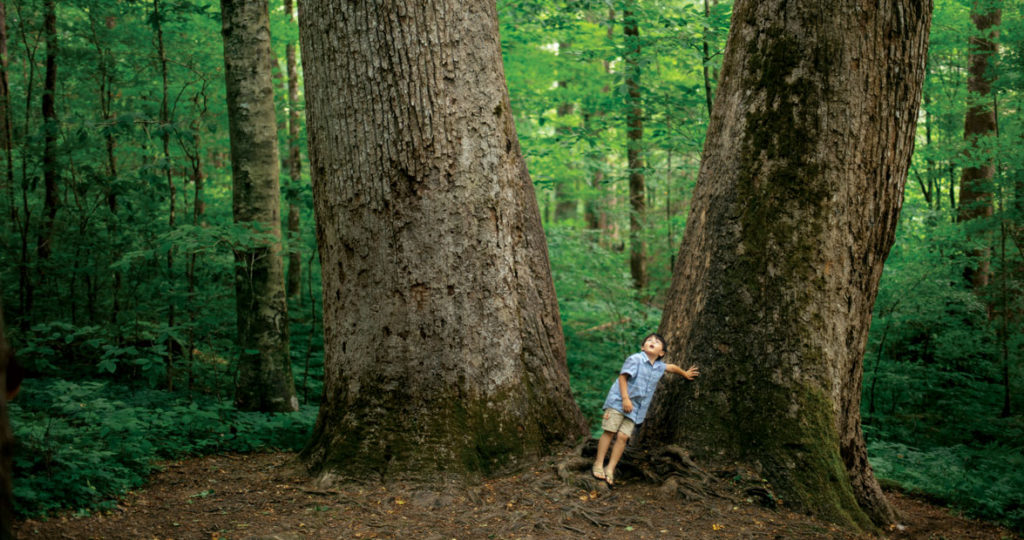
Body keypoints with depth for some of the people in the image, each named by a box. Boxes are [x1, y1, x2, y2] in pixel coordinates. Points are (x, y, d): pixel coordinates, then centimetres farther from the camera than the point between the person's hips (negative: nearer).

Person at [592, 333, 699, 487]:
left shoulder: (659, 367, 13)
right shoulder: (635, 359, -8)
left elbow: (672, 367, 35)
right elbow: (623, 377, -13)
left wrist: (685, 373, 49)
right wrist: (625, 398, -19)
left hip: (636, 408, 5)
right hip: (618, 401, -5)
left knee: (623, 436, -6)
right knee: (609, 432, -6)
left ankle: (610, 469, -2)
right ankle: (598, 465, 4)